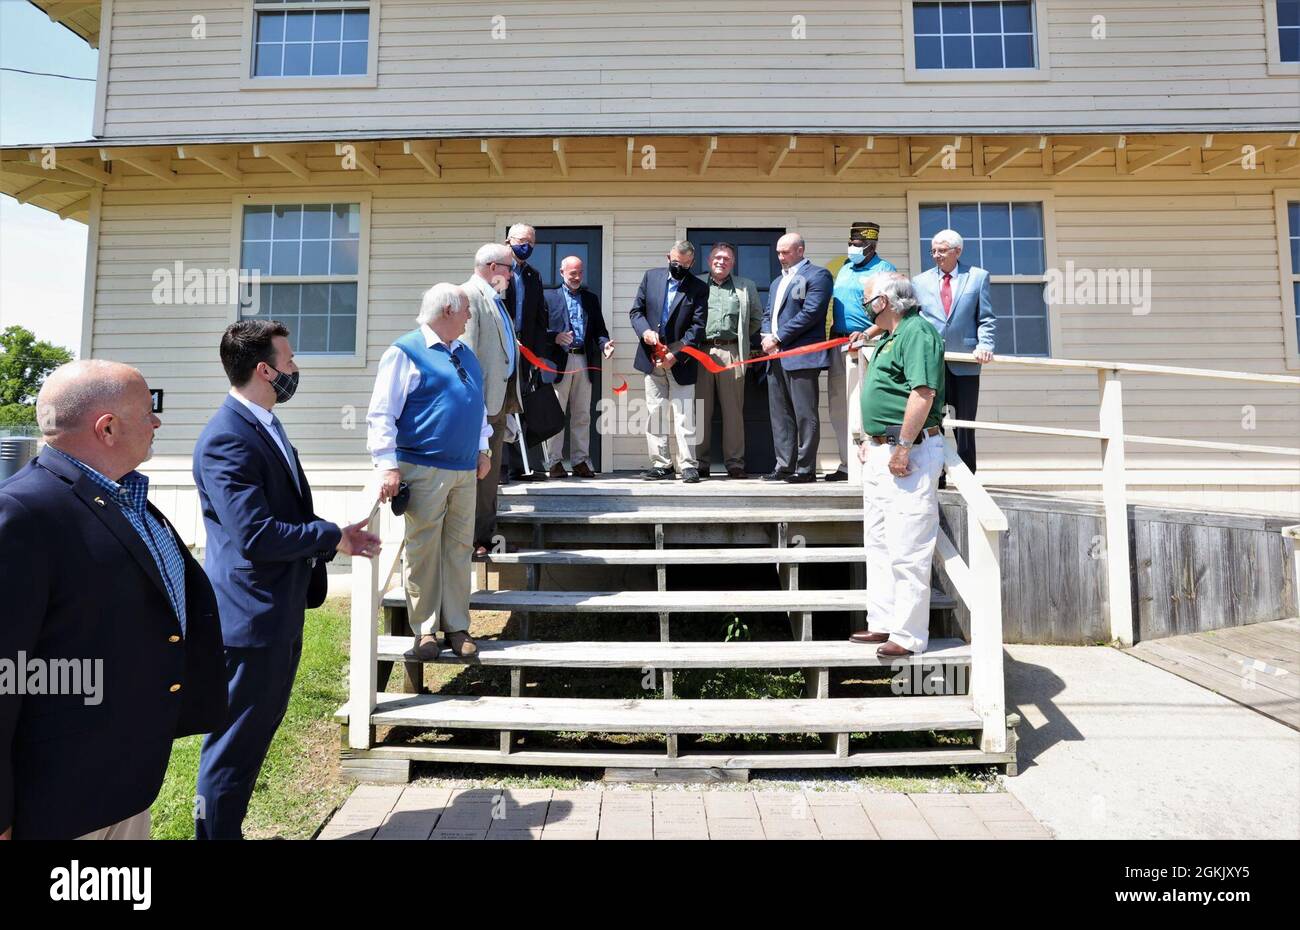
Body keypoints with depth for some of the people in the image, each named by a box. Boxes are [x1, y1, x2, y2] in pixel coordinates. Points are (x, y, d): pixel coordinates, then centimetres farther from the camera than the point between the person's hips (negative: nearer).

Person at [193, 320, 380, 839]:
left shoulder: (265, 425, 10)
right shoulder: (226, 440, -21)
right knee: (235, 743, 6)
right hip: (251, 617, -10)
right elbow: (255, 537, -27)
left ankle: (224, 824, 40)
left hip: (280, 612, 10)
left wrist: (335, 536, 3)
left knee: (257, 732, 23)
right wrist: (333, 538, -14)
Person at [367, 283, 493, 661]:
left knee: (459, 549, 9)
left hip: (465, 471, 7)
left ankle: (457, 626, 18)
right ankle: (425, 629, 13)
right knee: (423, 551, 1)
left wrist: (482, 449, 20)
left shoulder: (465, 353, 17)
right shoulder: (405, 352, -6)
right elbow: (381, 413, -11)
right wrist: (389, 466, -16)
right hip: (424, 470, -6)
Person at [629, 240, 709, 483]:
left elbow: (697, 327, -6)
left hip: (680, 360, -3)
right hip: (652, 356, 3)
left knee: (684, 414, -5)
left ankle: (688, 465, 0)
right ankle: (660, 464, 11)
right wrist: (645, 331, -11)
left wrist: (675, 356, -15)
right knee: (655, 413, 5)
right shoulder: (650, 277, 9)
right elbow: (636, 311, 10)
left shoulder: (698, 288, 0)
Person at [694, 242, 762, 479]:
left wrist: (741, 338, 12)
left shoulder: (746, 287, 17)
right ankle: (701, 463, 6)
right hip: (700, 351, 0)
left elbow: (757, 319, 20)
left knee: (733, 411, -1)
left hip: (731, 351, 0)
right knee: (701, 410, 0)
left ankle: (735, 463, 3)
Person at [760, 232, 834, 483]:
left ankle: (806, 469, 0)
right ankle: (784, 466, 14)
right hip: (776, 357, 8)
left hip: (801, 355, -8)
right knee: (780, 415, 8)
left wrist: (778, 337, -12)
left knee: (805, 414, -5)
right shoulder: (777, 282, 25)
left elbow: (810, 313, -12)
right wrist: (767, 336, 1)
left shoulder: (817, 275, -1)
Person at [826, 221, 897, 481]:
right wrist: (831, 337, 16)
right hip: (838, 345, 7)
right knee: (838, 407, 8)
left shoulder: (884, 269, -1)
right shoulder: (844, 269, 20)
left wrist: (869, 333, -24)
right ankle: (847, 464, 16)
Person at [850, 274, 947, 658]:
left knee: (907, 551, -6)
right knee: (879, 546, 16)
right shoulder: (889, 338, 19)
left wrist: (903, 447, -25)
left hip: (908, 455, -11)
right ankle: (883, 623, 26)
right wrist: (868, 439, 19)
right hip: (880, 453, 11)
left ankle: (909, 635, 2)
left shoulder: (917, 333, -13)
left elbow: (923, 393, -23)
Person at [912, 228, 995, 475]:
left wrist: (985, 345, -11)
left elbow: (986, 319, 4)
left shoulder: (978, 277, 8)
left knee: (965, 425, 6)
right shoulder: (920, 281, 12)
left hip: (965, 363, -1)